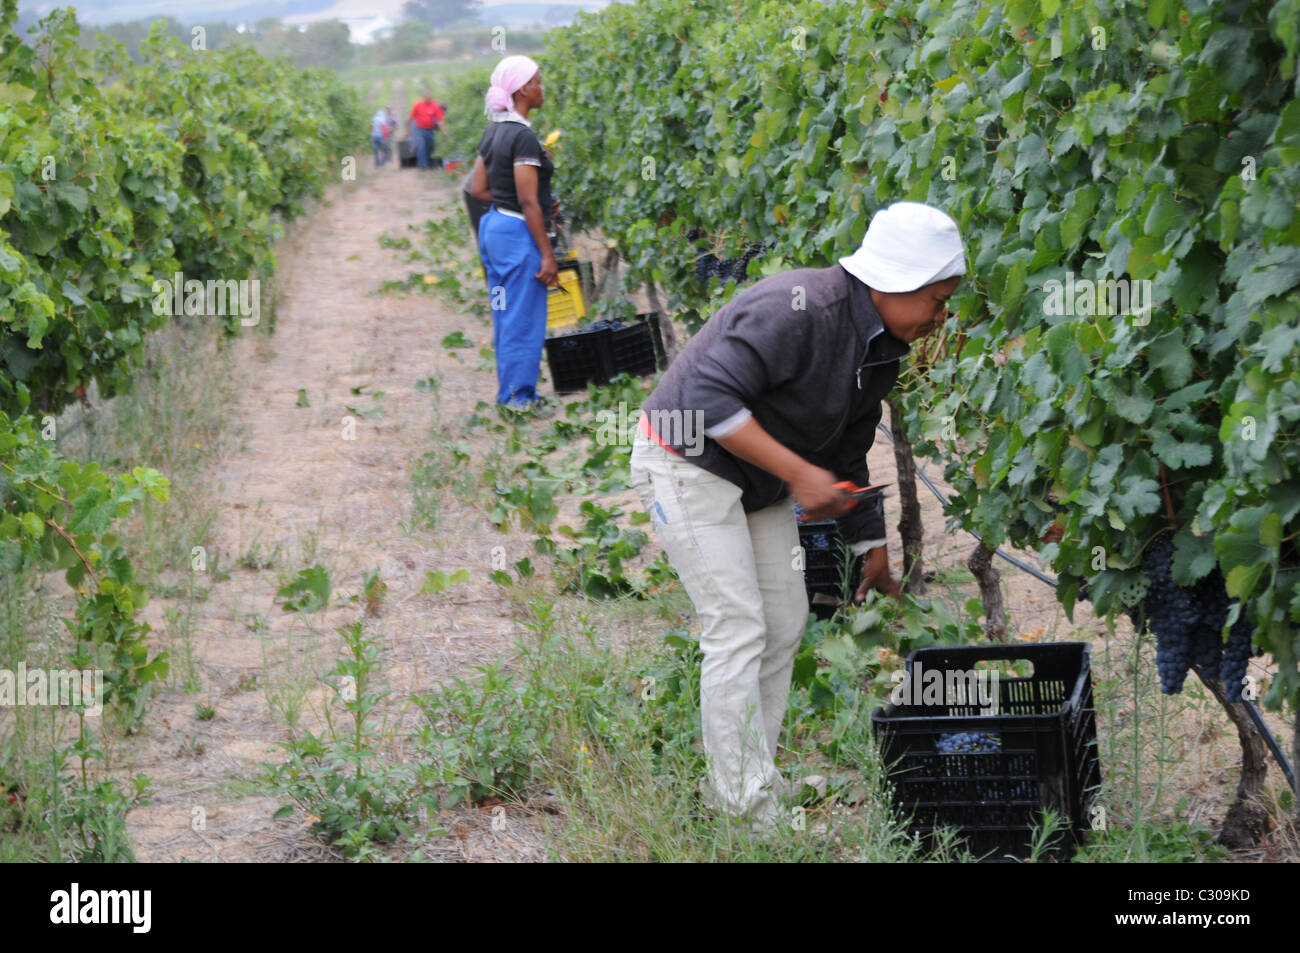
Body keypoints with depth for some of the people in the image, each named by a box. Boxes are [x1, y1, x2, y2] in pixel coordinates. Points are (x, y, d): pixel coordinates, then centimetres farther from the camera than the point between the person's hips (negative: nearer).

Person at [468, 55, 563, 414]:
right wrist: (547, 254, -16)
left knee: (505, 314, 16)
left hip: (493, 226, 9)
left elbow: (478, 189, 13)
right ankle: (519, 398, 6)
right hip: (519, 234, -9)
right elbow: (528, 202, -20)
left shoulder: (493, 132, 9)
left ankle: (509, 390, 24)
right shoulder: (523, 137, -18)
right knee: (524, 318, 0)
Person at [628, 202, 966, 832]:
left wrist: (871, 545, 18)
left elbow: (846, 453, 15)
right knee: (737, 632, -11)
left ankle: (754, 779, 19)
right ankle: (744, 810, -6)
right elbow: (711, 397, -32)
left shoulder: (882, 349, 2)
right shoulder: (797, 309, -28)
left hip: (760, 481, 10)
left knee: (785, 625, 8)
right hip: (688, 465, -9)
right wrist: (799, 473, -31)